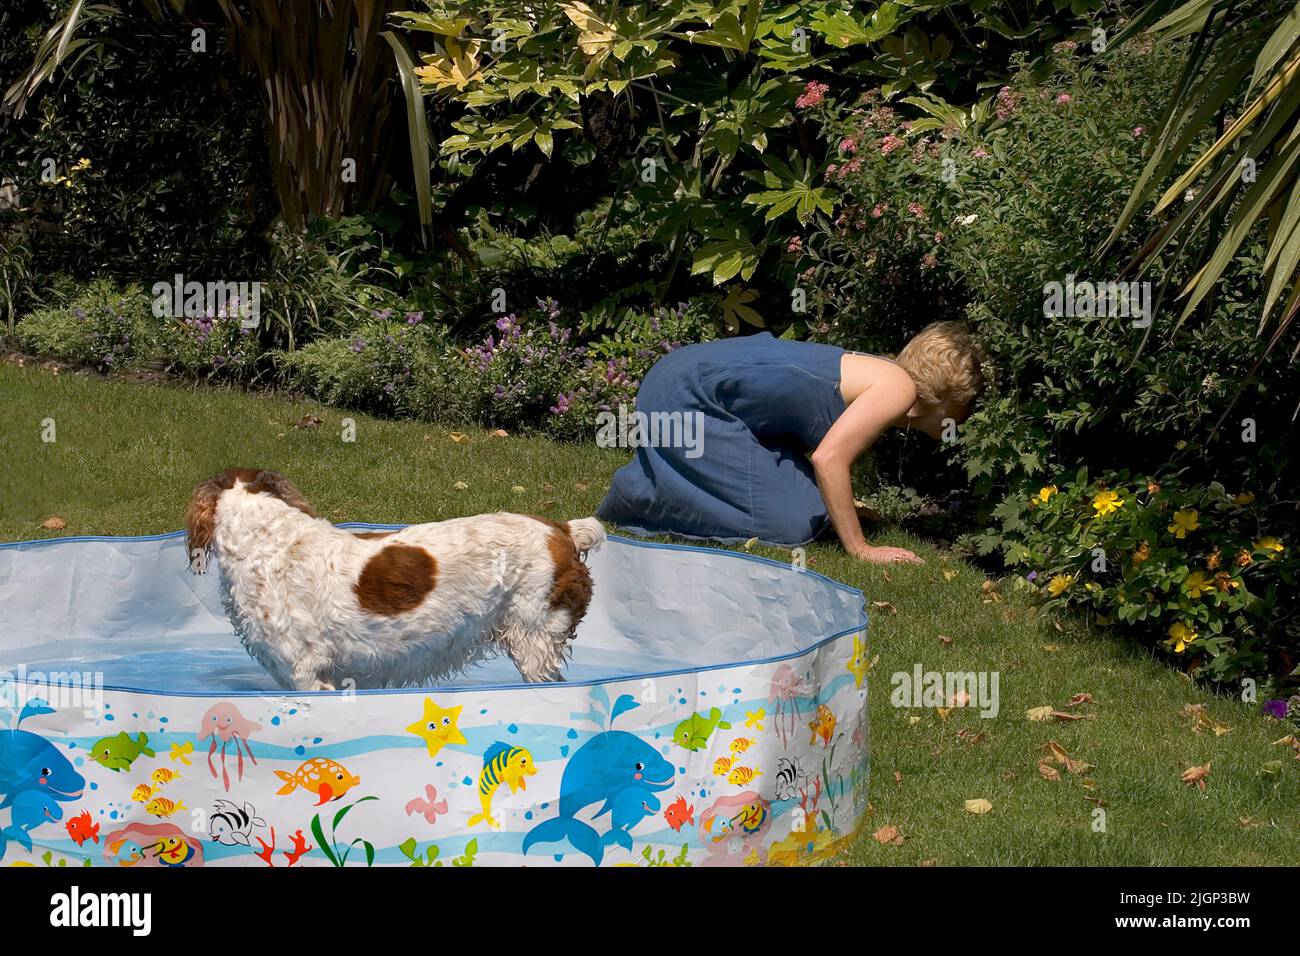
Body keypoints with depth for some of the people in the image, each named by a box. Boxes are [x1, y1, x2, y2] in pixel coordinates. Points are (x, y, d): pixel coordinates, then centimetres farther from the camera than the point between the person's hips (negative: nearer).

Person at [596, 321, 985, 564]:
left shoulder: (877, 378, 12)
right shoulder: (898, 388, -16)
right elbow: (828, 458, -23)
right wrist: (860, 548, -17)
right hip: (686, 396, -10)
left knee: (814, 511, 7)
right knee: (788, 525, -13)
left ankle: (654, 480, 17)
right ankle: (642, 497, -3)